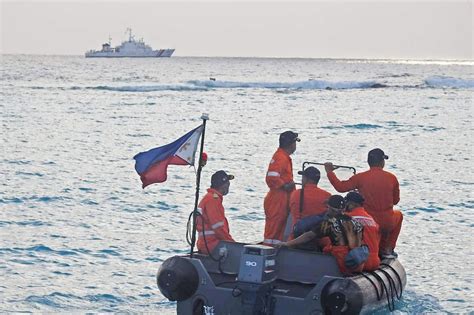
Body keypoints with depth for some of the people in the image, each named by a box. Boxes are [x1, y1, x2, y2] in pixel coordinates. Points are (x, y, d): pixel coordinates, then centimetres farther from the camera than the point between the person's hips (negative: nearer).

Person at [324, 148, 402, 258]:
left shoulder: (360, 177, -10)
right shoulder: (392, 178, -5)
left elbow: (340, 187, -4)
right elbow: (396, 200, 7)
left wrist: (329, 171, 9)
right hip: (388, 223, 0)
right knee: (398, 215, 36)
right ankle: (387, 248, 30)